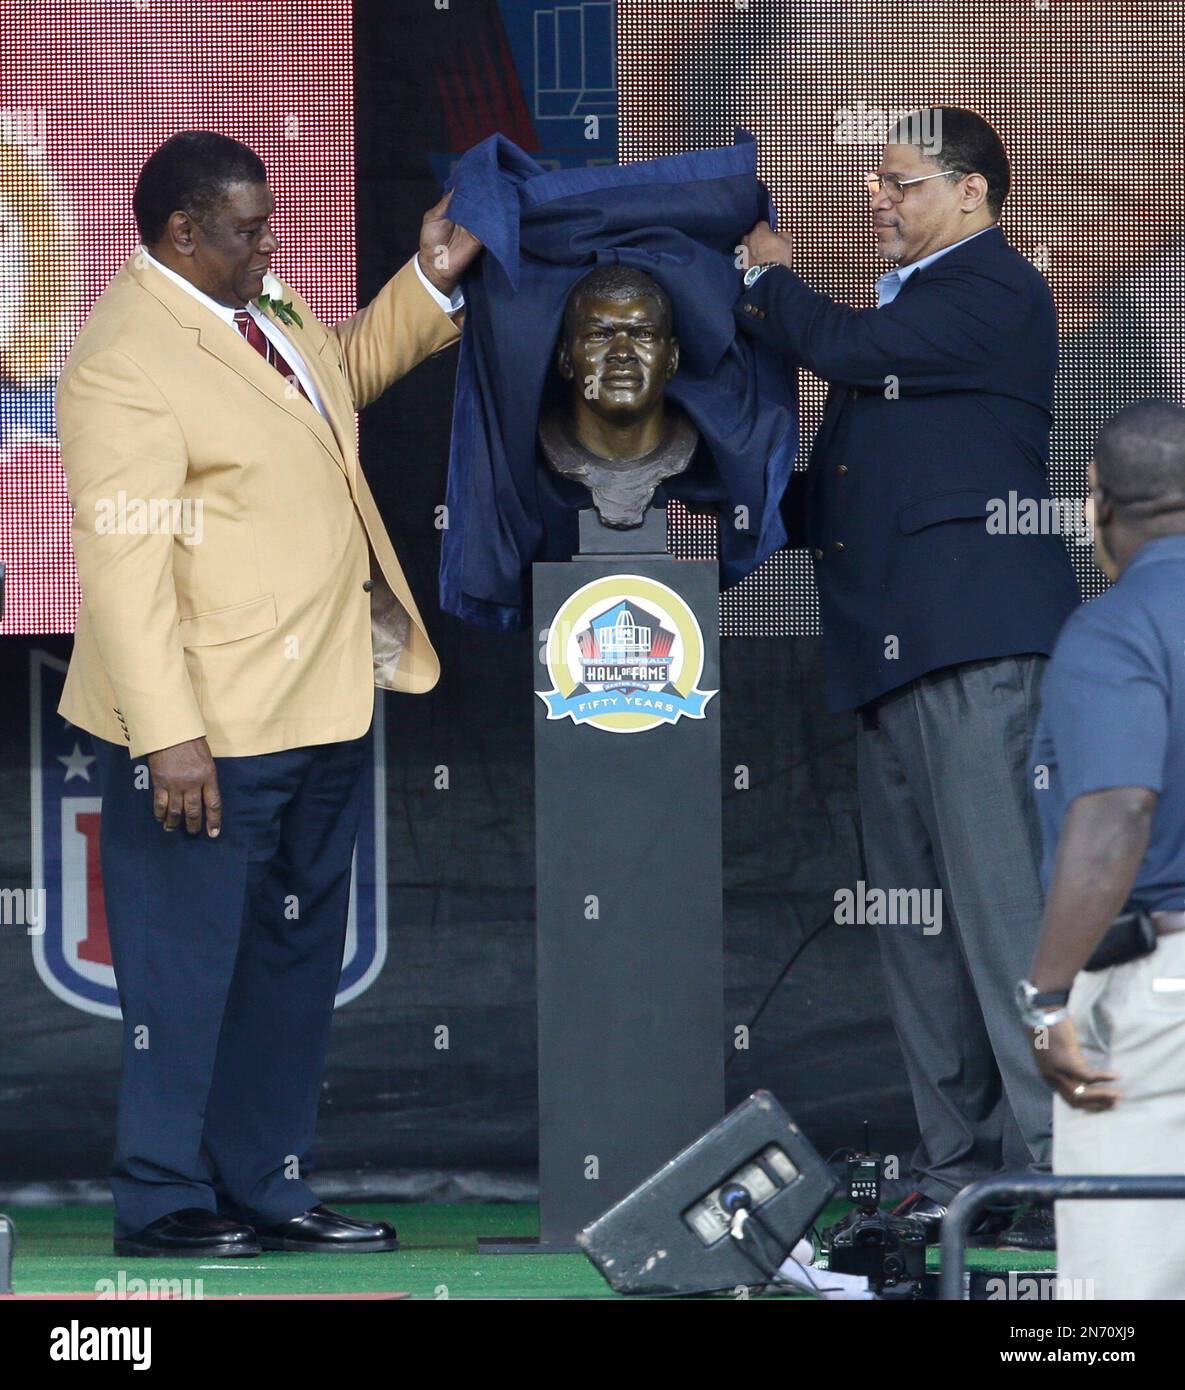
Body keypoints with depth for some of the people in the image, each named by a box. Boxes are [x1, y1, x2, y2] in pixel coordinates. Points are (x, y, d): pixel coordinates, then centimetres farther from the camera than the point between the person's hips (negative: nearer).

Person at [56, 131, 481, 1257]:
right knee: (189, 962, 0)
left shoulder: (266, 315, 10)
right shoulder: (127, 359, -18)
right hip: (208, 732, -9)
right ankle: (164, 1202, 10)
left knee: (294, 962, 15)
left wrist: (431, 280, 16)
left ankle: (265, 1190, 24)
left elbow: (348, 369, 33)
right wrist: (167, 735, -27)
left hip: (318, 712, 9)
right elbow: (123, 559, -23)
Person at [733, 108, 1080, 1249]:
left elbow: (844, 348, -15)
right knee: (915, 926, 9)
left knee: (1001, 908, -14)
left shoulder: (996, 293, -5)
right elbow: (829, 499, 29)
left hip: (977, 650, -10)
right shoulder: (902, 309, 24)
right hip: (891, 660, 10)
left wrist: (762, 276, 2)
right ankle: (958, 1167, 13)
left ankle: (1060, 1171, -15)